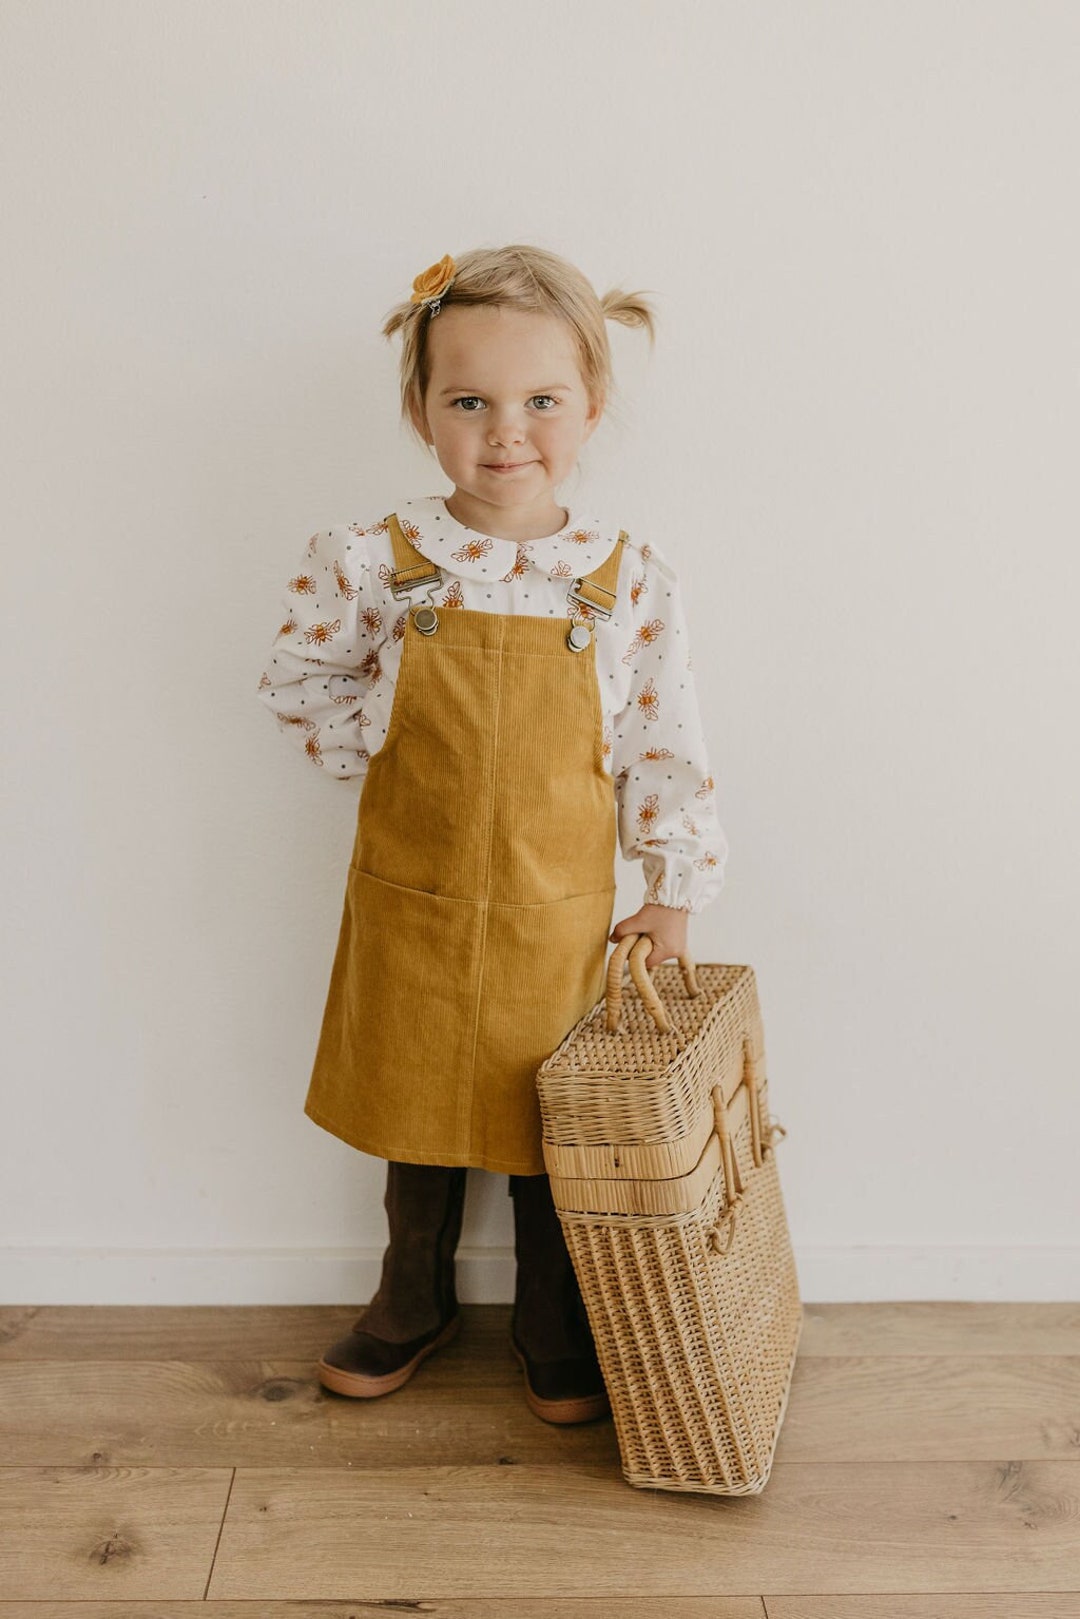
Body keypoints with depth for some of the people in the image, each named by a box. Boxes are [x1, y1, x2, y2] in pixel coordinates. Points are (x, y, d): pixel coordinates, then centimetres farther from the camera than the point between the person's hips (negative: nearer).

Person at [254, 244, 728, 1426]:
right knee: (413, 1112, 19)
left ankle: (555, 1332, 40)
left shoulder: (630, 581, -10)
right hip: (408, 906, 1)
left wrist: (674, 890, -1)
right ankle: (413, 1305, 45)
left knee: (553, 1129, 15)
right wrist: (383, 739, -11)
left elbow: (666, 749, -3)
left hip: (557, 916, -1)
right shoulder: (371, 562, -10)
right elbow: (295, 684, 3)